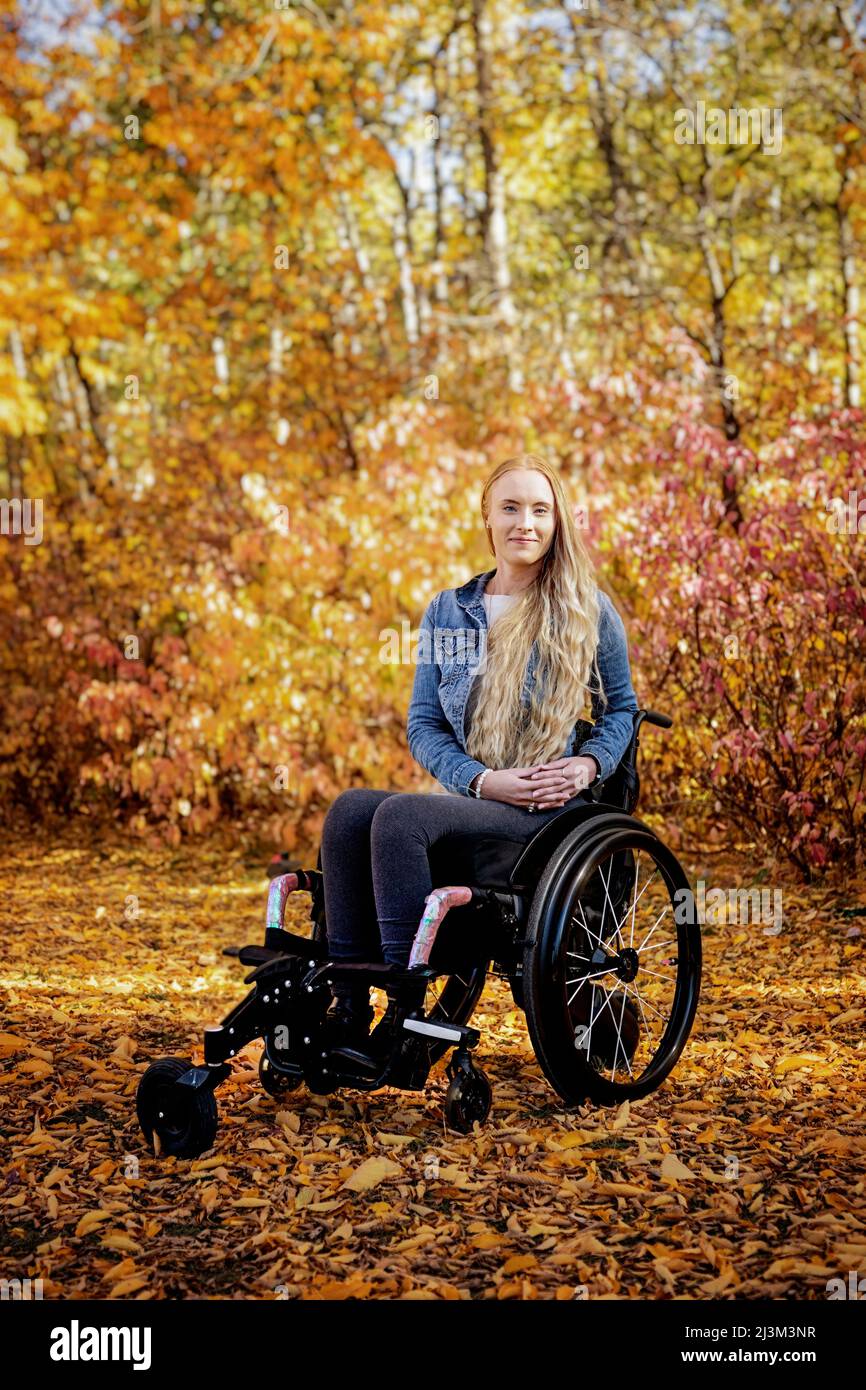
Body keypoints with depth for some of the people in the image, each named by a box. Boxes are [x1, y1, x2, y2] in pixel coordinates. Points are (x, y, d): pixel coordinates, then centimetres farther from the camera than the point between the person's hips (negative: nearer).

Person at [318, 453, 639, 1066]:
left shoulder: (589, 611, 4)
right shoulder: (447, 612, 13)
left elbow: (622, 707, 13)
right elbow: (423, 724, 9)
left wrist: (587, 764, -8)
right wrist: (484, 780, -9)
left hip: (548, 808, -4)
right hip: (468, 797, 5)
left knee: (398, 816, -30)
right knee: (350, 808, -25)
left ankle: (406, 1021, -26)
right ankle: (348, 1009, -24)